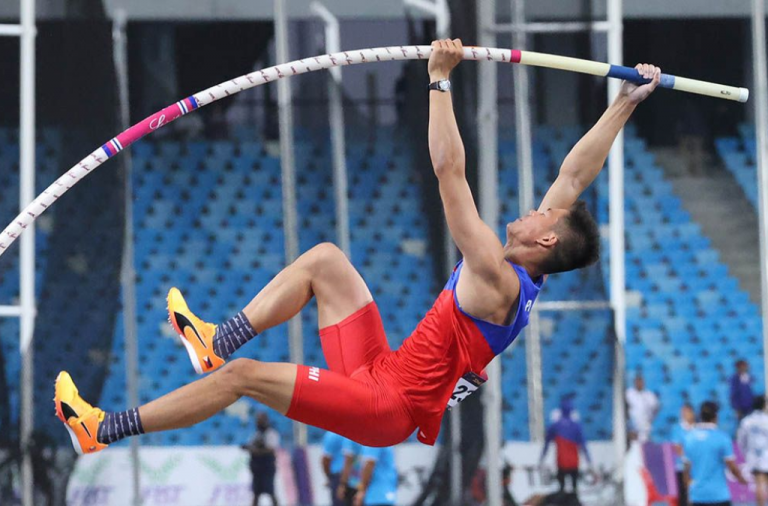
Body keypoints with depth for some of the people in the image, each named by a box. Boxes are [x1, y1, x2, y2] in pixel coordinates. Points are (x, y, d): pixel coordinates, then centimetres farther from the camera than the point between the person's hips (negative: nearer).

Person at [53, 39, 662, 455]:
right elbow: (574, 177, 9)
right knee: (323, 259, 14)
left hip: (386, 408, -10)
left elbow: (449, 170, -28)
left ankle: (103, 430, -8)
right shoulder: (530, 274, 1)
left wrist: (440, 78, -25)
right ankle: (216, 342, 17)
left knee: (243, 376, -13)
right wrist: (627, 102, 9)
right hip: (382, 371, 10)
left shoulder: (496, 279, -24)